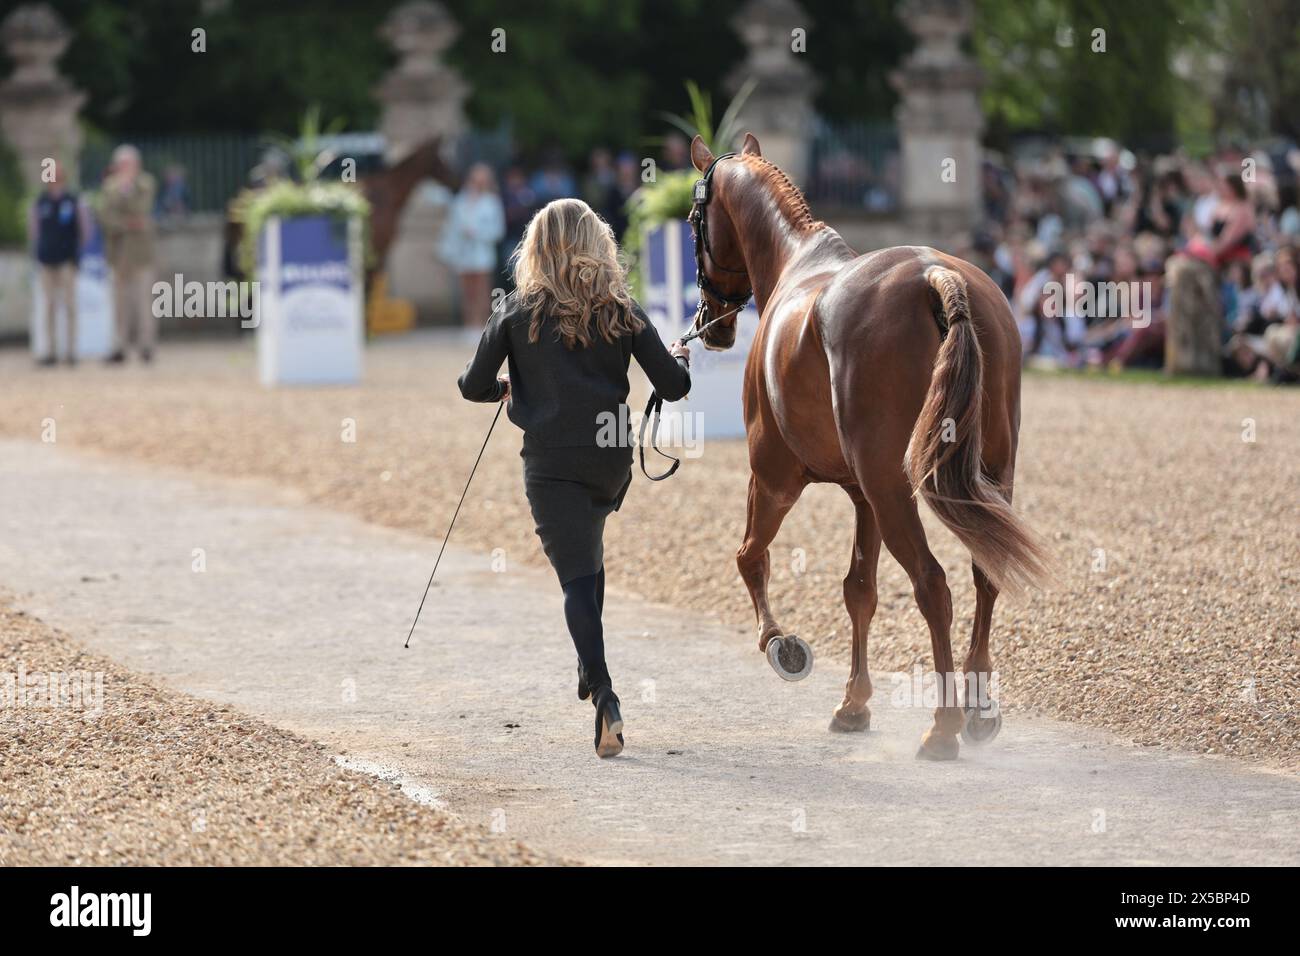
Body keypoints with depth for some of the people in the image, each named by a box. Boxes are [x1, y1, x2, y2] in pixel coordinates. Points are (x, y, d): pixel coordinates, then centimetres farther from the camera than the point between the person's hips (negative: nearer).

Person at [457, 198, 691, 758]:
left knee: (578, 578, -6)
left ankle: (605, 698, -22)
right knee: (588, 559, 28)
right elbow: (674, 386, 1)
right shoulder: (620, 310, 3)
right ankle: (589, 669, 35)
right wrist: (679, 358, 24)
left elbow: (472, 387, 3)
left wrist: (503, 388, 25)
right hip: (612, 462, 3)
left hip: (551, 464, -3)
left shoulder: (518, 311, 0)